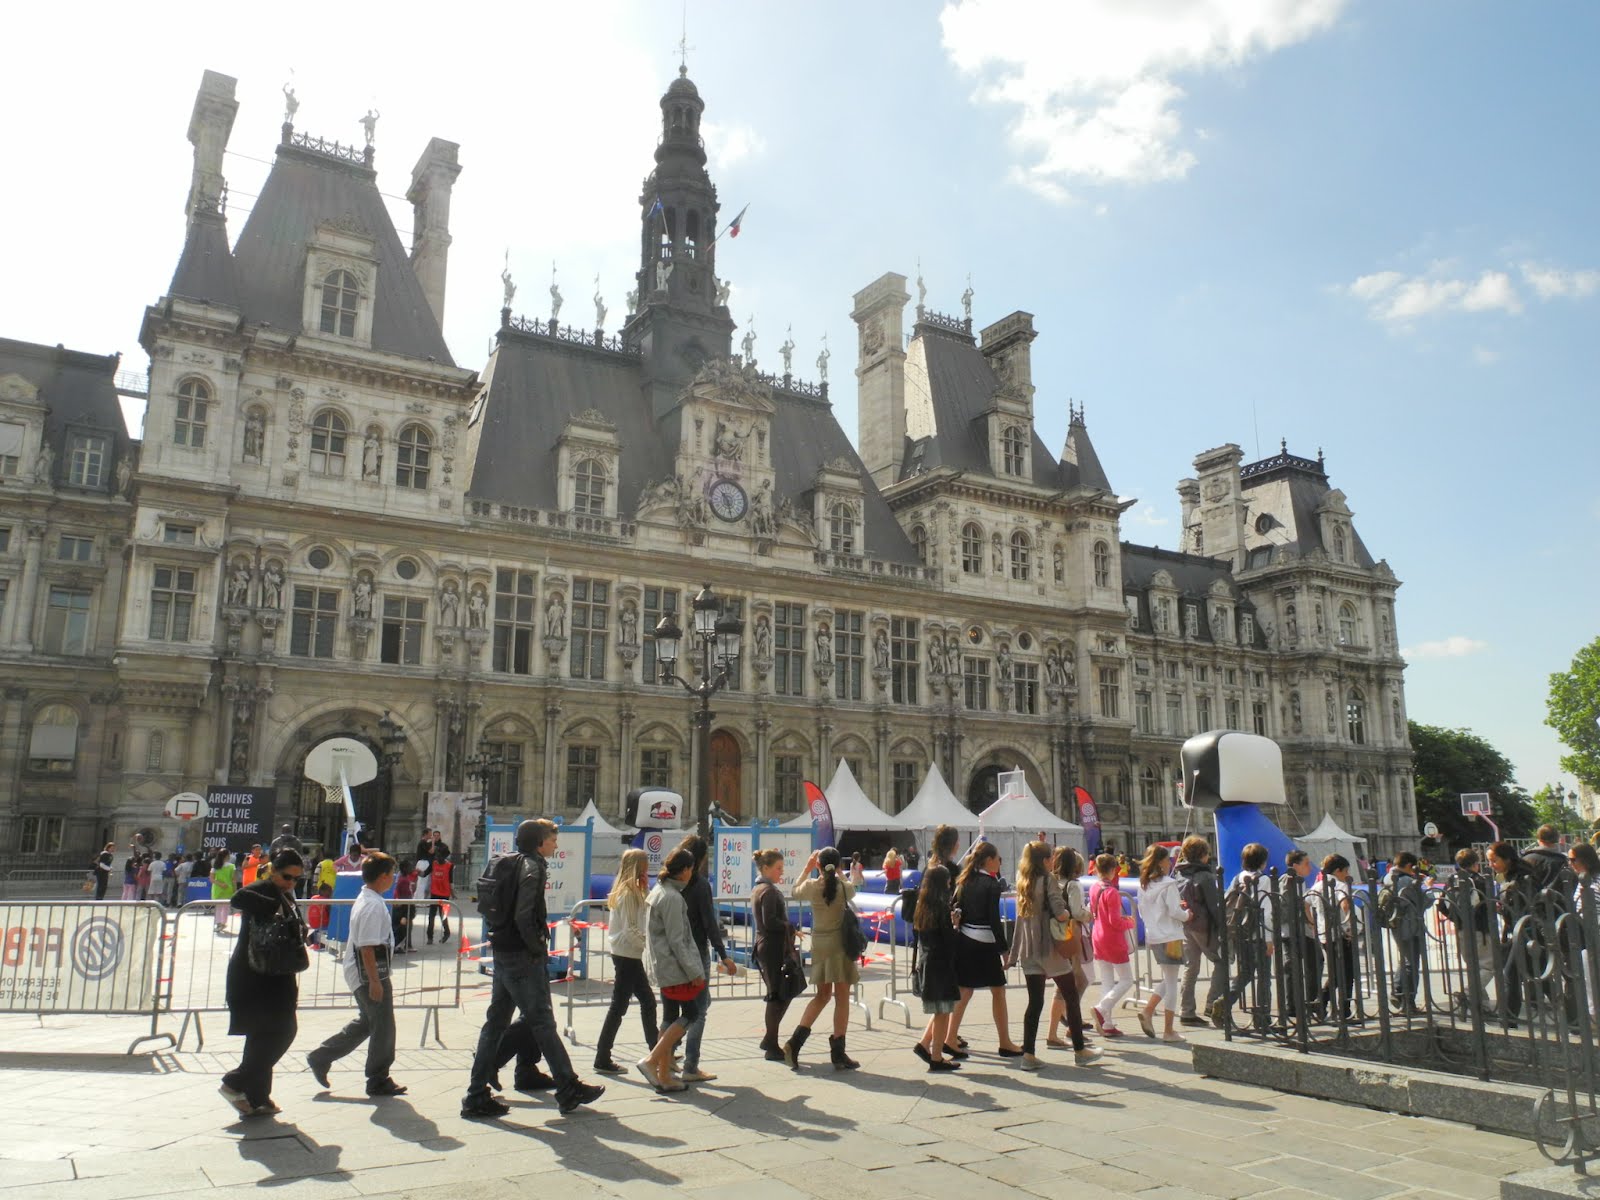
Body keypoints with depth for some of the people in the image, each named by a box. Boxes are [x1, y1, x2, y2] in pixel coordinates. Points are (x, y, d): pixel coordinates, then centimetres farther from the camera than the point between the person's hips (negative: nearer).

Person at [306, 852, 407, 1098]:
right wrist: (375, 981, -23)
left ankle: (320, 1058, 28)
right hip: (369, 975, -10)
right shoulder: (374, 905, -21)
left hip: (362, 974, 10)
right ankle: (379, 1081, 14)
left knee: (366, 1022, 22)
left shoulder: (364, 900, 11)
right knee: (383, 1026, 1)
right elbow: (367, 947, -25)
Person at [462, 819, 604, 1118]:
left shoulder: (511, 864, 14)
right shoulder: (532, 867, -14)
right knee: (543, 1023, -1)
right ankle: (569, 1089, 9)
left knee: (496, 1022, 11)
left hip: (503, 953, 9)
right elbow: (523, 917, -24)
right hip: (522, 957, -9)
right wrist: (538, 948, -14)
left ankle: (476, 1096, 15)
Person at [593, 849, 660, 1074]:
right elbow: (630, 930, -20)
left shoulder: (633, 891, 12)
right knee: (619, 1006, -1)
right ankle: (602, 1058, 8)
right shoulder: (628, 893, -17)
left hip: (630, 955, 10)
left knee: (648, 1001, 15)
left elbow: (636, 924, 9)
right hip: (626, 956, -10)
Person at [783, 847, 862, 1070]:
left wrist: (807, 867, 22)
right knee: (842, 998, 4)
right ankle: (838, 1053, 6)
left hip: (819, 945, 3)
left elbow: (795, 892, 16)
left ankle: (795, 1041, 9)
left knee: (822, 995, 18)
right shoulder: (845, 887, -10)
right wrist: (836, 873, 18)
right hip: (841, 945, -3)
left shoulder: (811, 886, -6)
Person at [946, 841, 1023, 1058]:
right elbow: (994, 920, -14)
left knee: (964, 991, 10)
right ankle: (1005, 1044, 12)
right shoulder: (991, 885, -11)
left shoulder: (966, 881, 7)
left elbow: (957, 910, 9)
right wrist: (1004, 949, -10)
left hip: (964, 940, 6)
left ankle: (951, 1038, 9)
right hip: (984, 944, -6)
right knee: (998, 991, 6)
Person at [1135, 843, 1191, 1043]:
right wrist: (1187, 914, 4)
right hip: (1170, 938, -7)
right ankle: (1168, 1031, 5)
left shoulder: (1143, 885, 9)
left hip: (1152, 937, 7)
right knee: (1171, 983, 1)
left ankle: (1147, 1010, 3)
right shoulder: (1168, 884, -13)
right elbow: (1175, 912, -18)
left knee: (1166, 980, 20)